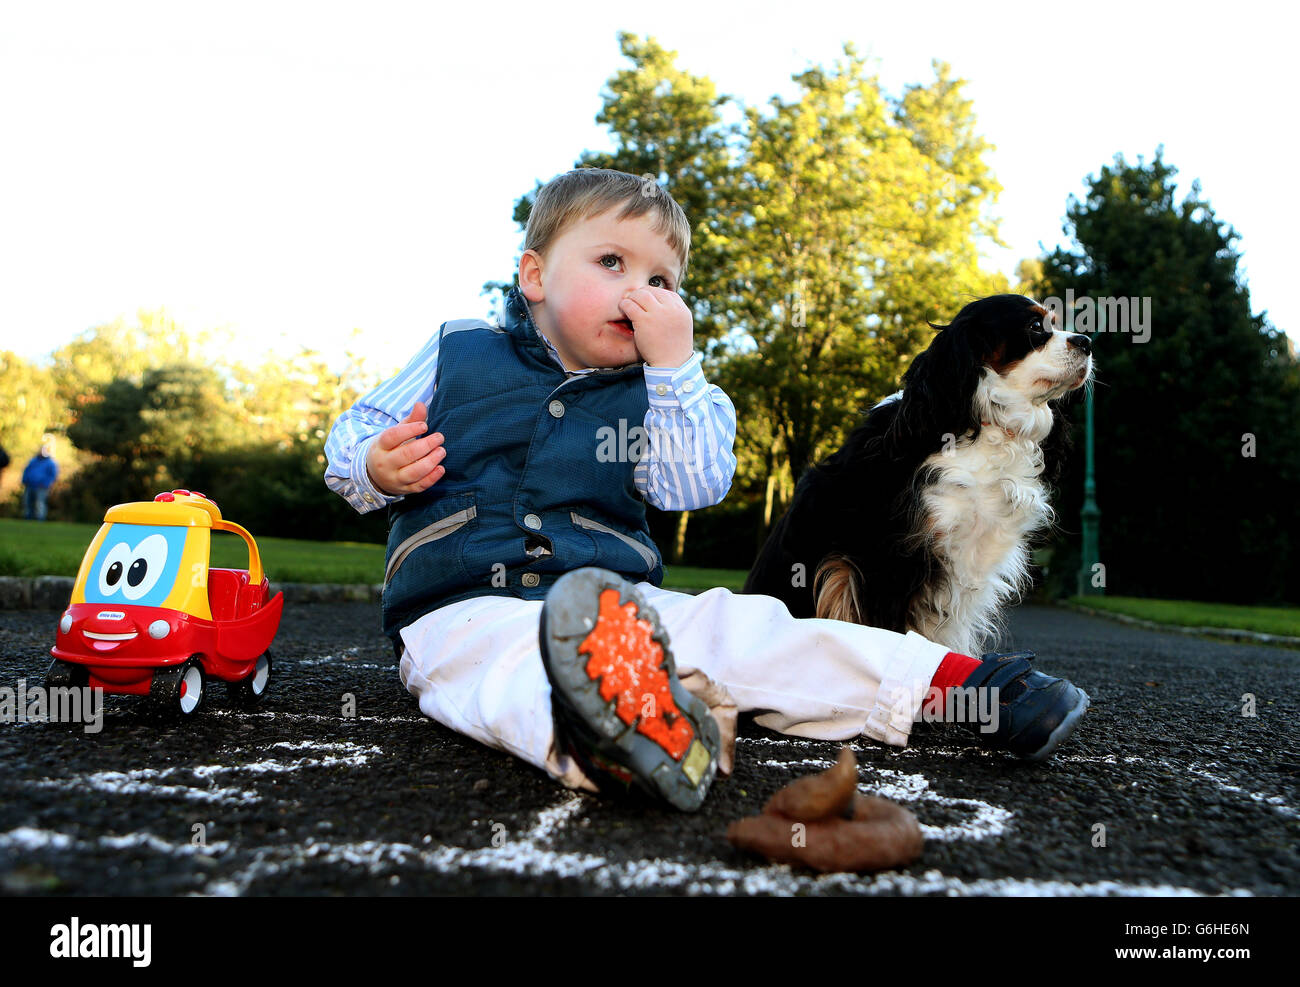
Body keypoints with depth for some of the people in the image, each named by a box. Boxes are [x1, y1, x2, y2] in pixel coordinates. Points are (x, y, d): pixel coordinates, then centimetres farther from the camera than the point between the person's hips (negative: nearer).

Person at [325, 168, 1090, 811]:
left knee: (738, 625, -21)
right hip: (467, 607, -2)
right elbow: (356, 433, 14)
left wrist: (675, 363, -8)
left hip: (620, 601, 3)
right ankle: (591, 734, -71)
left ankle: (949, 680, -22)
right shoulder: (460, 353, 10)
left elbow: (696, 485, -2)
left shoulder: (652, 393, 14)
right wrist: (378, 466, -11)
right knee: (512, 661, -38)